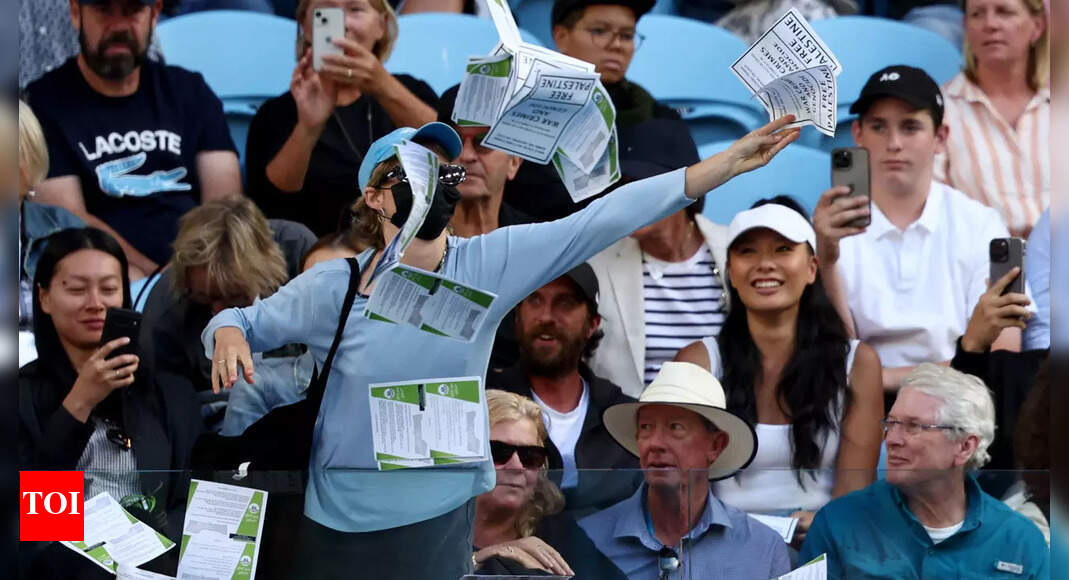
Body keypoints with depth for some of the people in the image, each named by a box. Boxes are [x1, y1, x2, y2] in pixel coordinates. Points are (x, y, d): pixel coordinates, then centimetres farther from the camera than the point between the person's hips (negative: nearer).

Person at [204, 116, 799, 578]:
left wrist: (729, 164, -18)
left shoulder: (488, 266, -5)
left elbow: (601, 220, -12)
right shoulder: (331, 289, -7)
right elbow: (242, 319, 8)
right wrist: (228, 336, -18)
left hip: (441, 523, 1)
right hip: (340, 524, -1)